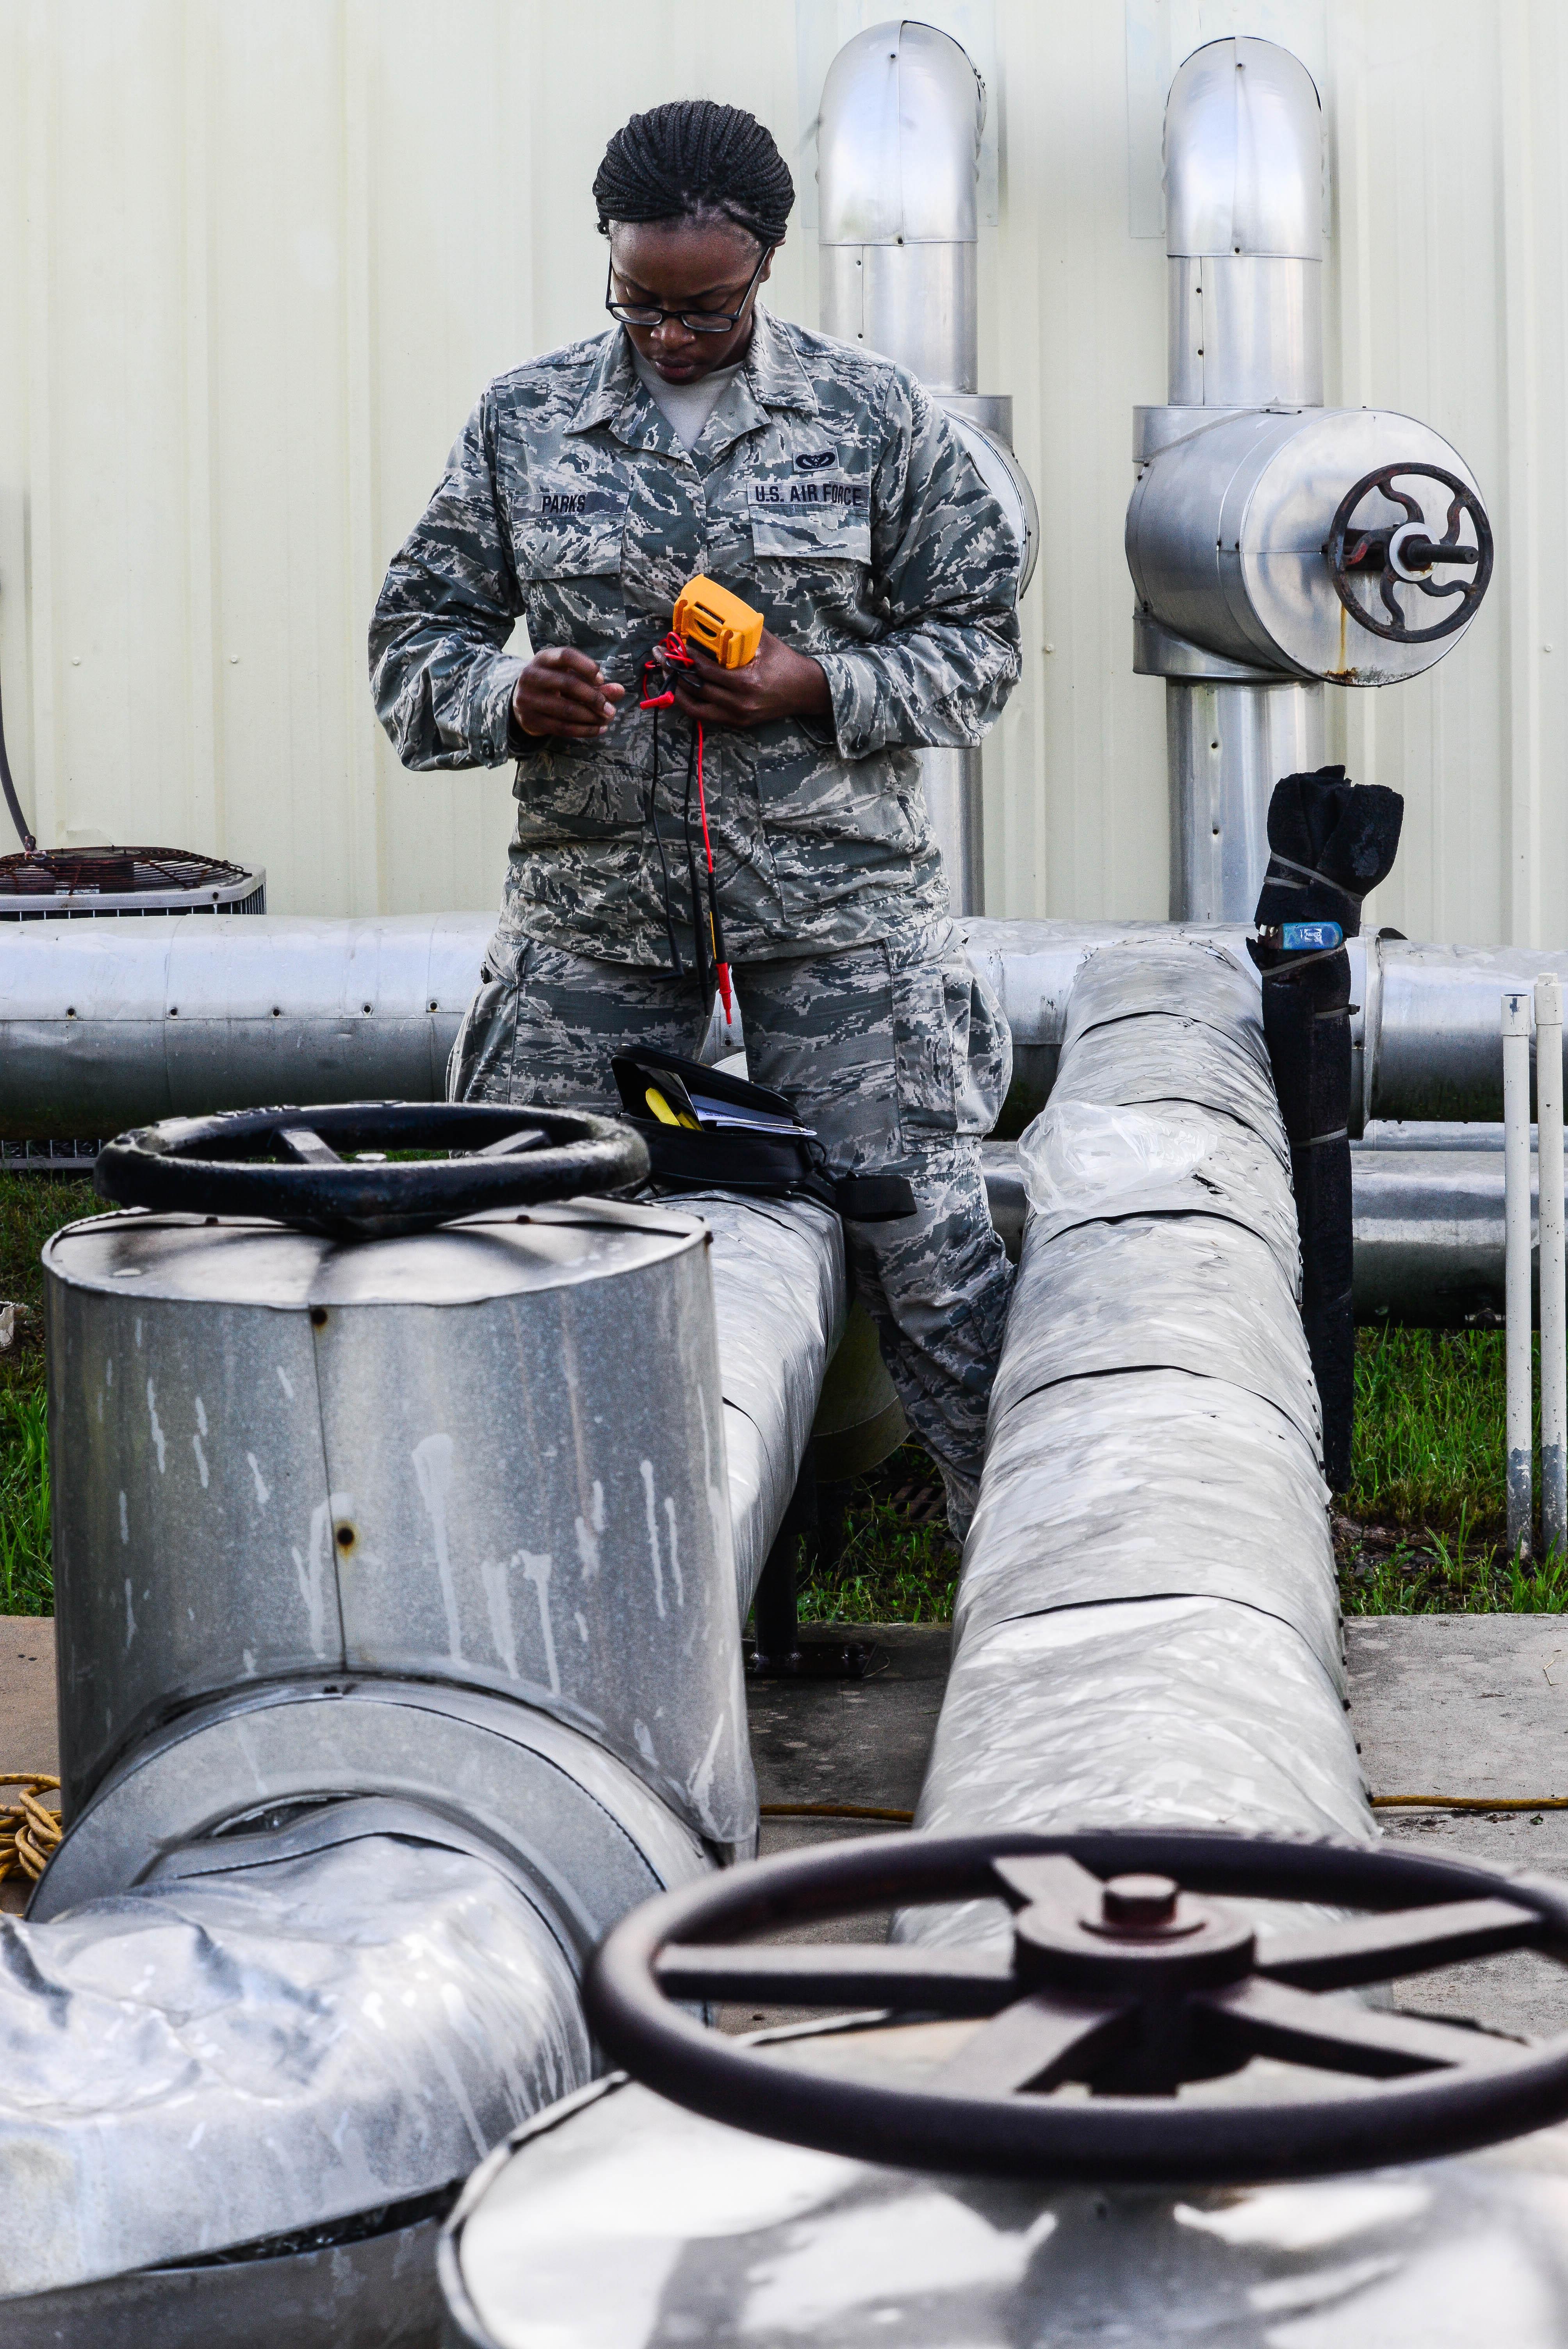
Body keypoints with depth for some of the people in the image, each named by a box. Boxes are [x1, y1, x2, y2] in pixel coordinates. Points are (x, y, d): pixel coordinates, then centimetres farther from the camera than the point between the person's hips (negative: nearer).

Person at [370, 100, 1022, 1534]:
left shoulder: (881, 419, 3)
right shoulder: (524, 423, 6)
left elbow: (981, 643, 5)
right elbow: (414, 641, 9)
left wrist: (822, 690, -13)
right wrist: (510, 699, -13)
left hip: (837, 905, -2)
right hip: (591, 913, 2)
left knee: (927, 1245, -3)